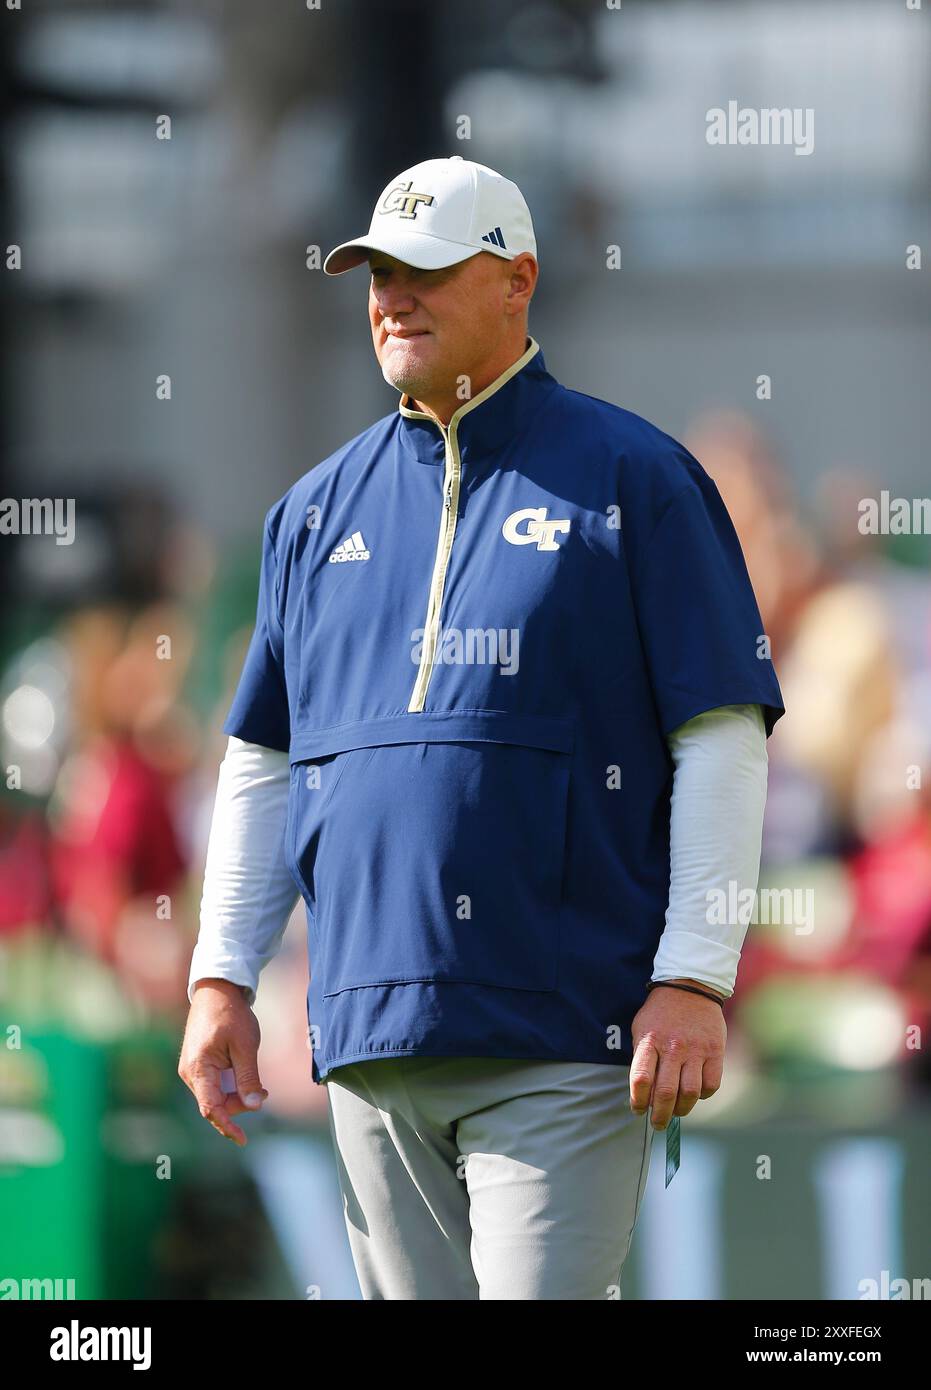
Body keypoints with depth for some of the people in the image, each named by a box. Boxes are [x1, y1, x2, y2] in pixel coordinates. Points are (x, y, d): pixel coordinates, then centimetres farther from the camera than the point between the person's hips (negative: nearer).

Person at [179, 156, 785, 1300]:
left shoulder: (632, 479, 2)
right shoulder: (319, 509, 17)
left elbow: (723, 738, -3)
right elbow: (262, 762, 21)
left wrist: (694, 979, -11)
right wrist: (220, 979, 12)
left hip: (560, 1036, -5)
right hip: (370, 1032, 5)